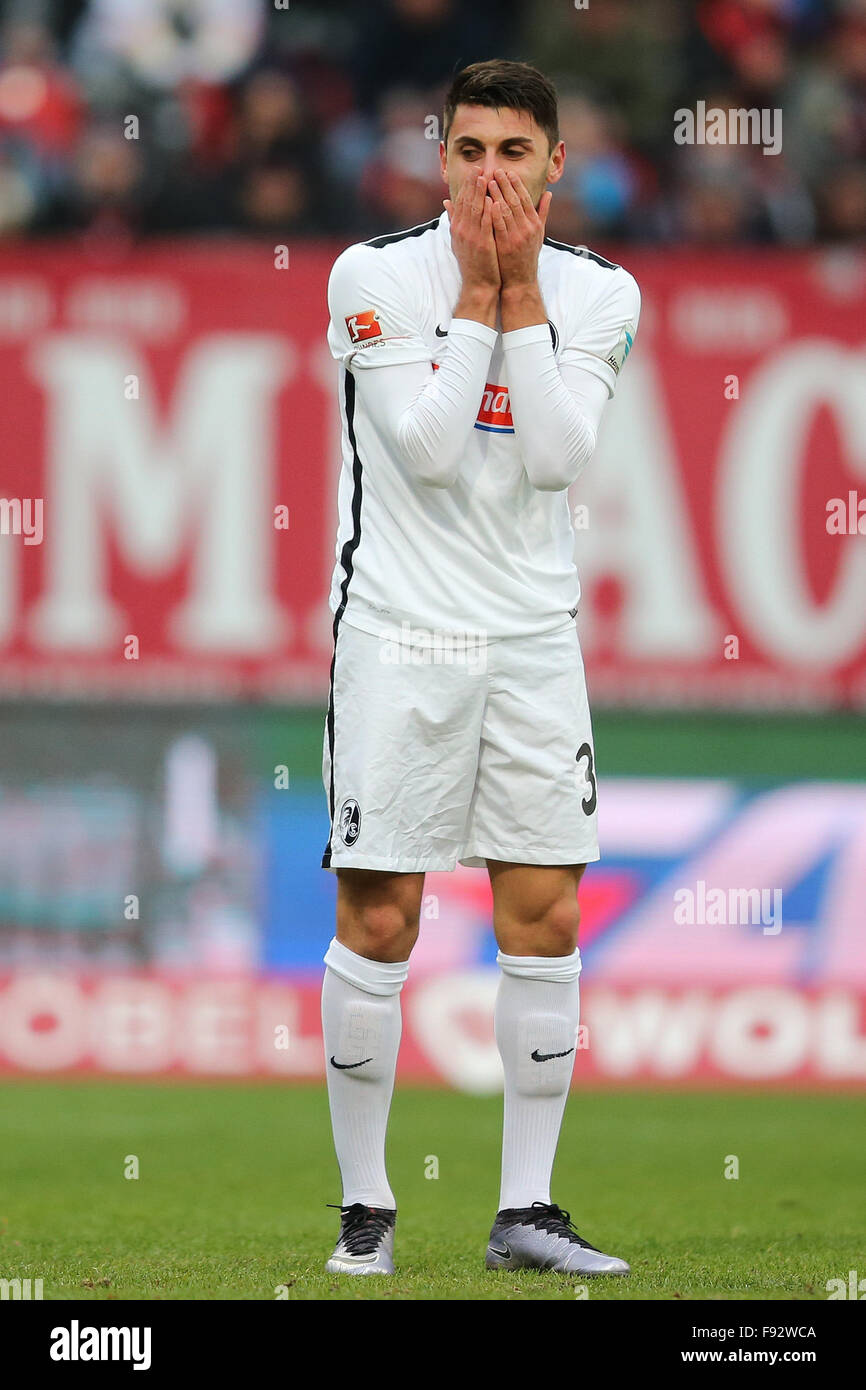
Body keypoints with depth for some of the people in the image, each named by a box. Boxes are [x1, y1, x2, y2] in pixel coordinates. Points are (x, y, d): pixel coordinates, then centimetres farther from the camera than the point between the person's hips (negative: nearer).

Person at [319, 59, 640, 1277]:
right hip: (402, 631, -3)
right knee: (378, 923, -4)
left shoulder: (599, 294, 3)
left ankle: (526, 1211, 7)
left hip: (534, 638, 3)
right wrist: (479, 290, -14)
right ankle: (365, 1206, 7)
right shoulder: (376, 276, -6)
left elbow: (557, 456, -9)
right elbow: (429, 448, -15)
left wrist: (521, 290, -12)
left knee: (545, 920, 0)